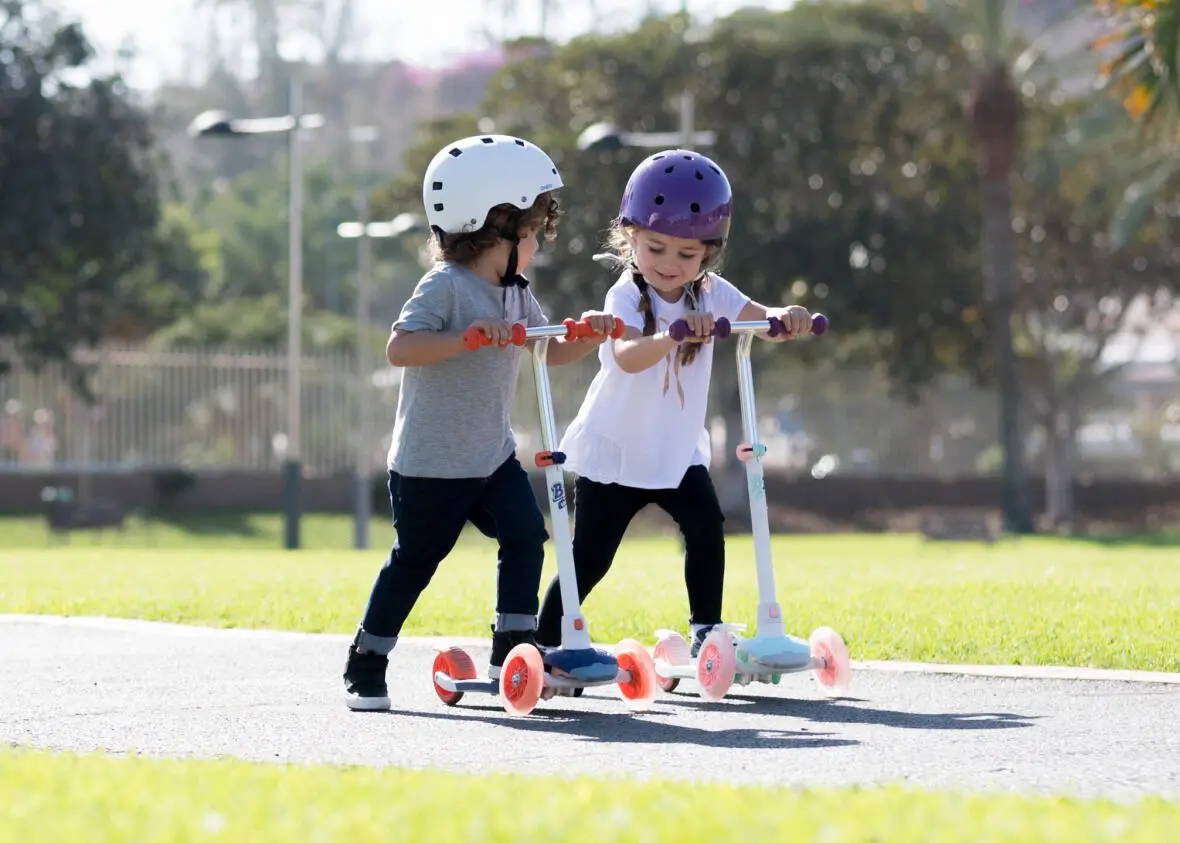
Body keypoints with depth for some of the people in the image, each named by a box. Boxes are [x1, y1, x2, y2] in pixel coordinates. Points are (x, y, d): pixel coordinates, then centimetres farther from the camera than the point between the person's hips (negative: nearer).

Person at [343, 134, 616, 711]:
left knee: (526, 536, -6)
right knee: (415, 560, 1)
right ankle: (366, 665, 14)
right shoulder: (445, 288, -18)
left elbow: (551, 351, 16)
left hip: (493, 456, 7)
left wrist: (588, 336, -4)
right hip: (429, 463, -7)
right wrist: (466, 338, -38)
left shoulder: (516, 295, 8)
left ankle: (513, 651, 3)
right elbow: (399, 349, -28)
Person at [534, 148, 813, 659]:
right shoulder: (626, 297, -21)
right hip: (614, 455, -4)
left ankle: (707, 631, -2)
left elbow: (761, 321, -18)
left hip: (679, 452, 4)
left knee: (706, 527, -13)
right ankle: (545, 644, 13)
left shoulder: (709, 294, -6)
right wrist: (673, 336, -59)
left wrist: (786, 319, -42)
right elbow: (627, 357, -39)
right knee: (590, 557, 0)